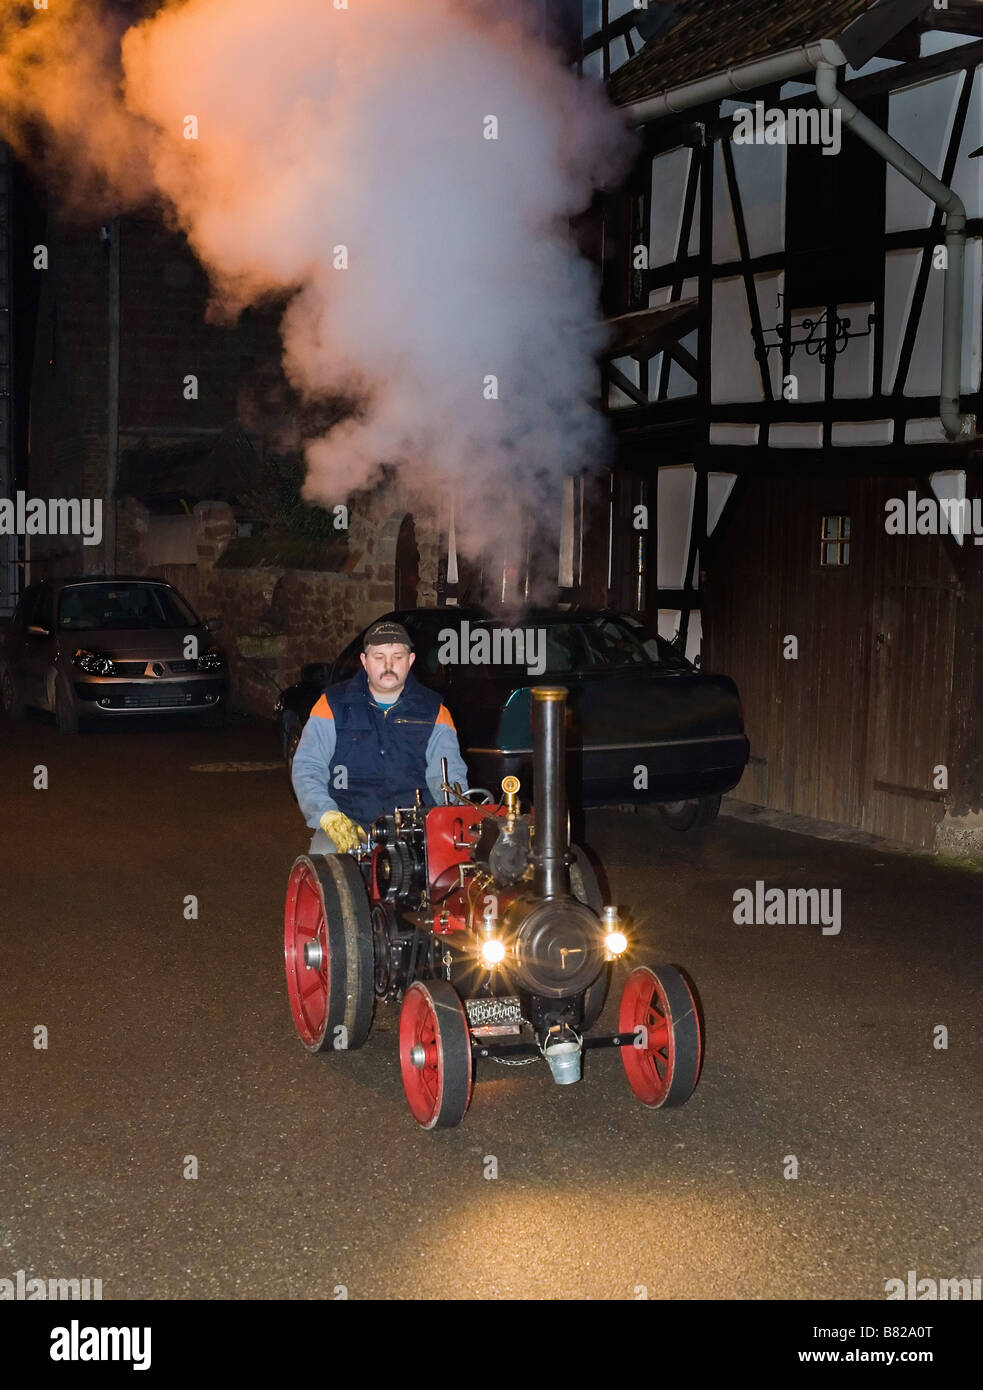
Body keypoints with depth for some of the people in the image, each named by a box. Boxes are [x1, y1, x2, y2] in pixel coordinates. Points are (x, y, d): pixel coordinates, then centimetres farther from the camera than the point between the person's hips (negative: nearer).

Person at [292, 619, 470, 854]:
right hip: (347, 823, -1)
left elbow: (449, 774, 6)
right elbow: (306, 768, 4)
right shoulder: (334, 704, 8)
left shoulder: (433, 711, 12)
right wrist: (330, 817, -15)